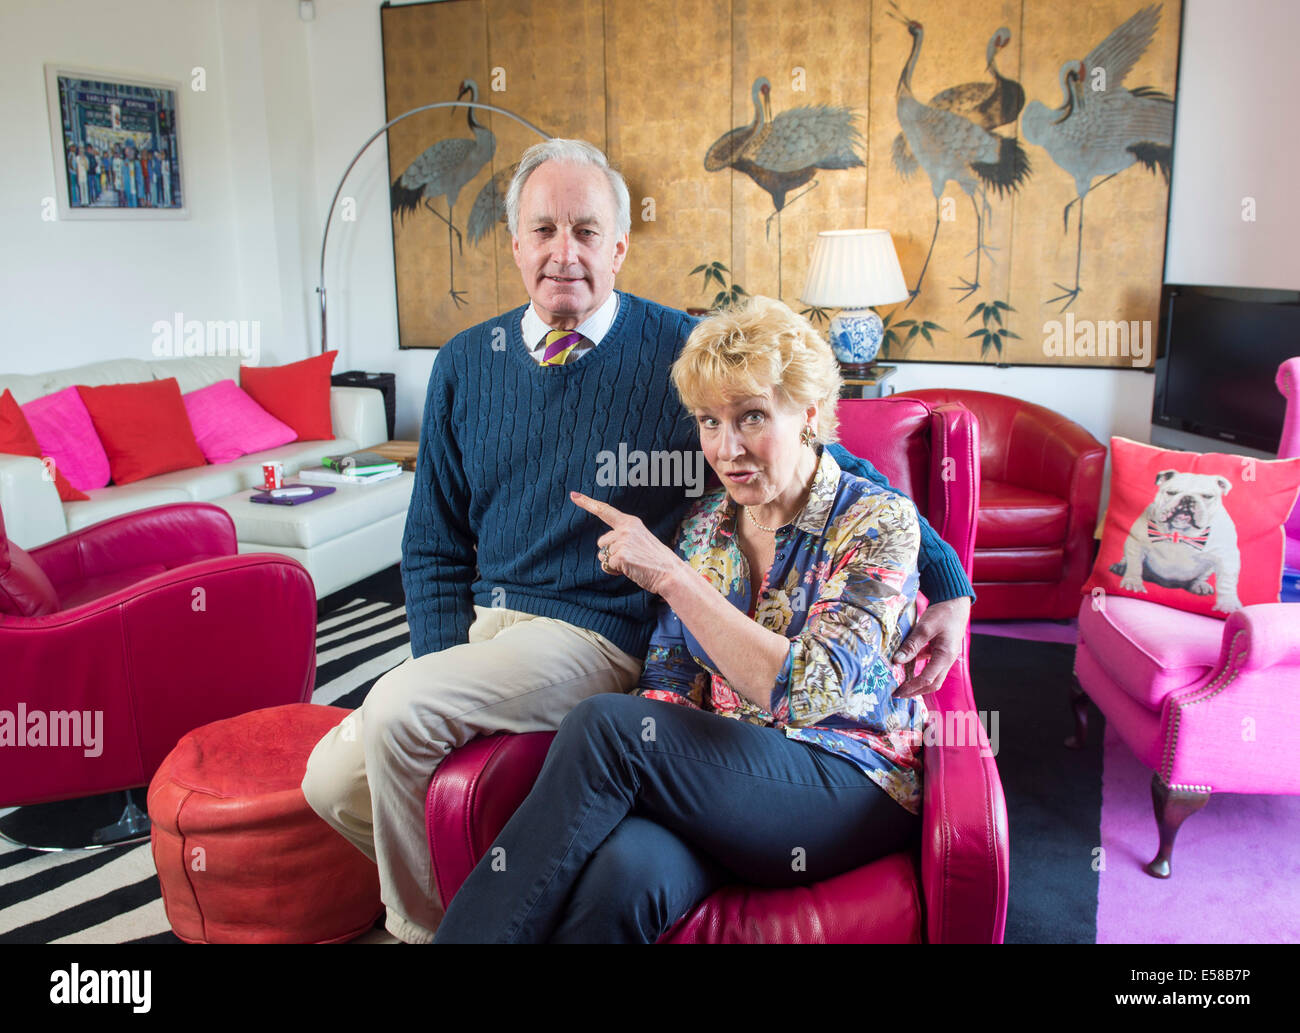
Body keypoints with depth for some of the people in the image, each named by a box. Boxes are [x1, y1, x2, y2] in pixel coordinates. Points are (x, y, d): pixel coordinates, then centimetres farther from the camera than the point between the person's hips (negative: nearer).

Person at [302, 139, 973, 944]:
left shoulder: (685, 352, -7)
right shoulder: (466, 363, 6)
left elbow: (824, 463, -4)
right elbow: (434, 545, 11)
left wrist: (949, 584, -9)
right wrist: (449, 671, -3)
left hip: (596, 636, -5)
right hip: (479, 627, 6)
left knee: (395, 711, -23)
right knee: (336, 779, -3)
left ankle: (424, 924, 4)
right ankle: (435, 888, 27)